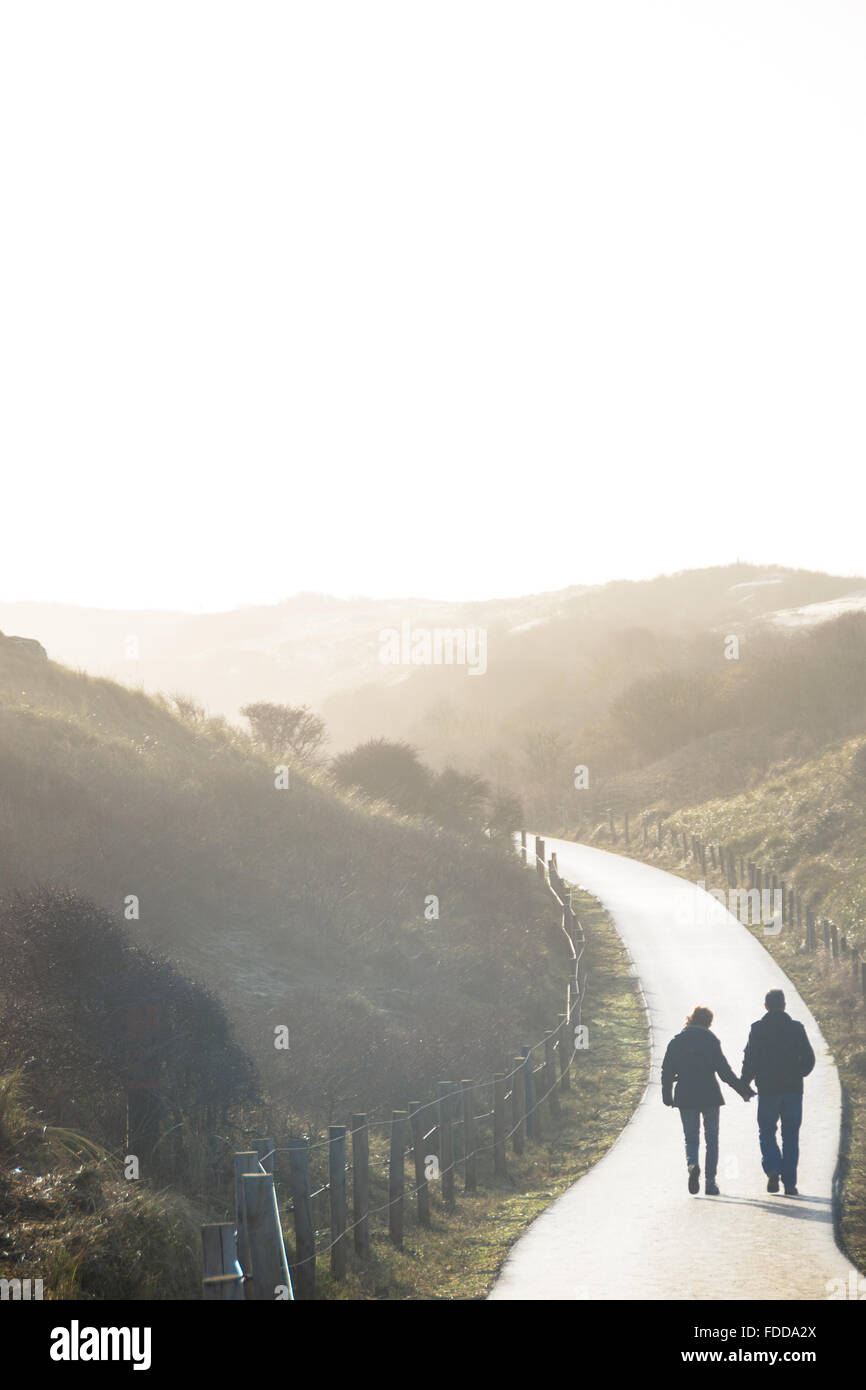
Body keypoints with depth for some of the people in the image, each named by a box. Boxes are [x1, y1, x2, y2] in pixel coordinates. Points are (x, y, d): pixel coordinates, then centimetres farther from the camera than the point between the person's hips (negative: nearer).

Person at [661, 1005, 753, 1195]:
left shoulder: (676, 1042, 1)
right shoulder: (711, 1041, -6)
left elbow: (667, 1071, 2)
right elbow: (724, 1071, -9)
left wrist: (667, 1096, 14)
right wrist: (744, 1090, -3)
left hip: (685, 1097, 1)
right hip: (709, 1094, -1)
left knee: (691, 1137, 9)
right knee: (711, 1139, 10)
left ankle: (692, 1163, -24)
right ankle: (710, 1183, 6)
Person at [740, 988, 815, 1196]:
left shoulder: (758, 1029, -4)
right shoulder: (796, 1028, 1)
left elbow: (750, 1060, -7)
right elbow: (809, 1059, 2)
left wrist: (744, 1084, 5)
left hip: (767, 1089, -1)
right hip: (793, 1089, 1)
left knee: (766, 1132, 11)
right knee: (790, 1136, 7)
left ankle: (772, 1170, -11)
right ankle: (790, 1184, 4)